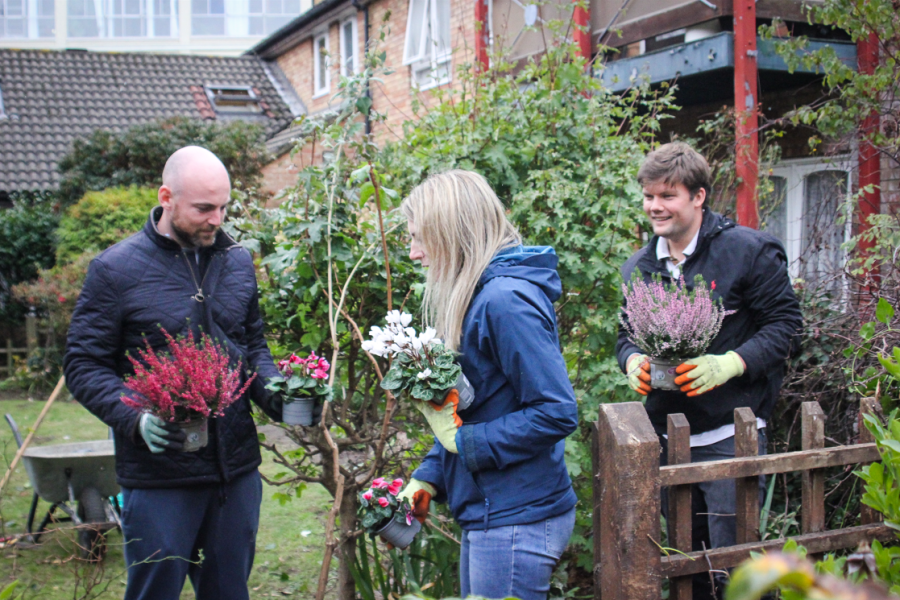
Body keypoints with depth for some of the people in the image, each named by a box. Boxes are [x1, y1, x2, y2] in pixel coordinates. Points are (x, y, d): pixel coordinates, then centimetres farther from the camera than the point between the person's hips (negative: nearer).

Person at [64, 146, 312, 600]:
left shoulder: (238, 261, 8)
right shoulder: (115, 269, -7)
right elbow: (83, 365, -6)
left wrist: (276, 393, -3)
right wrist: (136, 418, -22)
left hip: (237, 468, 5)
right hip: (158, 477, -4)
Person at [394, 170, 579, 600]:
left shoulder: (506, 299, -20)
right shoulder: (474, 296, 11)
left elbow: (556, 413, -24)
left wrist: (463, 441, -18)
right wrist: (428, 479, 9)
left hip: (517, 519, -10)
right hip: (487, 513, 10)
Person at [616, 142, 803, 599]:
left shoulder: (747, 250, -7)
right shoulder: (638, 268, 9)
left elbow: (785, 321, -7)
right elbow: (627, 334, 18)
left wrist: (730, 363, -21)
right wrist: (632, 361, -6)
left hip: (731, 435, -5)